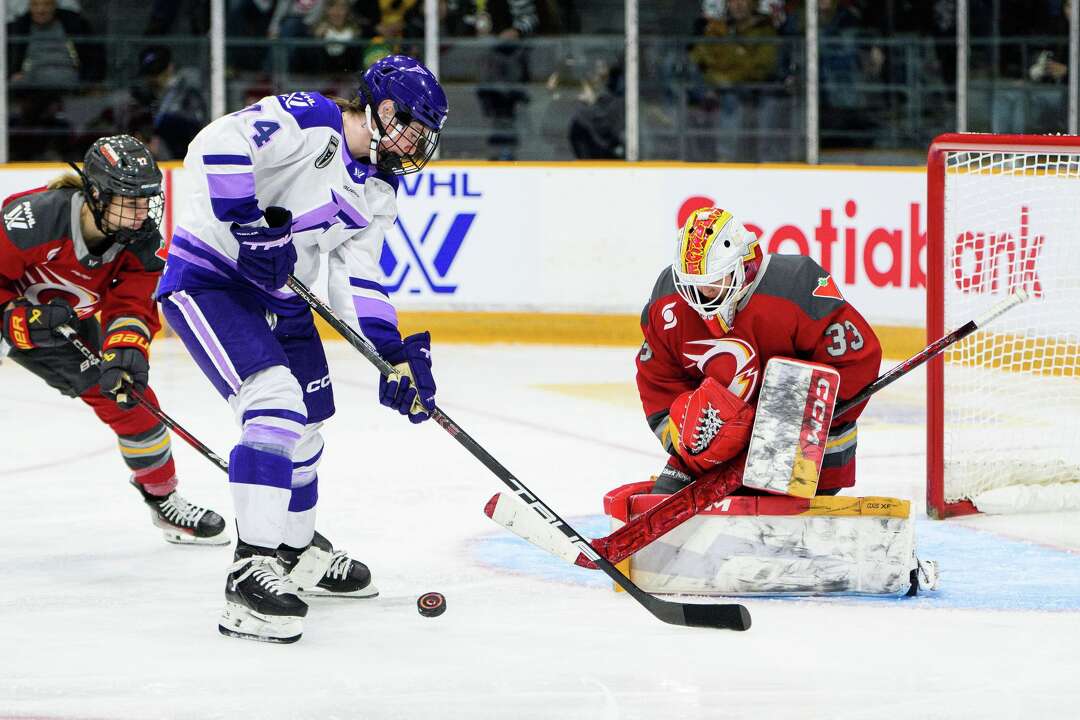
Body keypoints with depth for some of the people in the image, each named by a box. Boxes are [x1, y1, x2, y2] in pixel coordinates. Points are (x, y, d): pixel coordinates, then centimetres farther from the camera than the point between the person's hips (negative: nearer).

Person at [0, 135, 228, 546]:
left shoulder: (141, 240, -17)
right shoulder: (34, 218, -36)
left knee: (128, 395, 1)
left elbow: (133, 304, -22)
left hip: (67, 324, 6)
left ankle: (164, 500, 20)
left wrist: (126, 350, -40)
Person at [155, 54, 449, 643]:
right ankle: (251, 574, -26)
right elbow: (218, 147, -30)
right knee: (276, 403, -24)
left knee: (308, 426, 19)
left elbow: (359, 278, 6)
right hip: (208, 280, -10)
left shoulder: (378, 192, 9)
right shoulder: (309, 121, -17)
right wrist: (252, 222, -33)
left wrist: (395, 354, -5)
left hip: (277, 296, 10)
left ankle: (297, 552, 43)